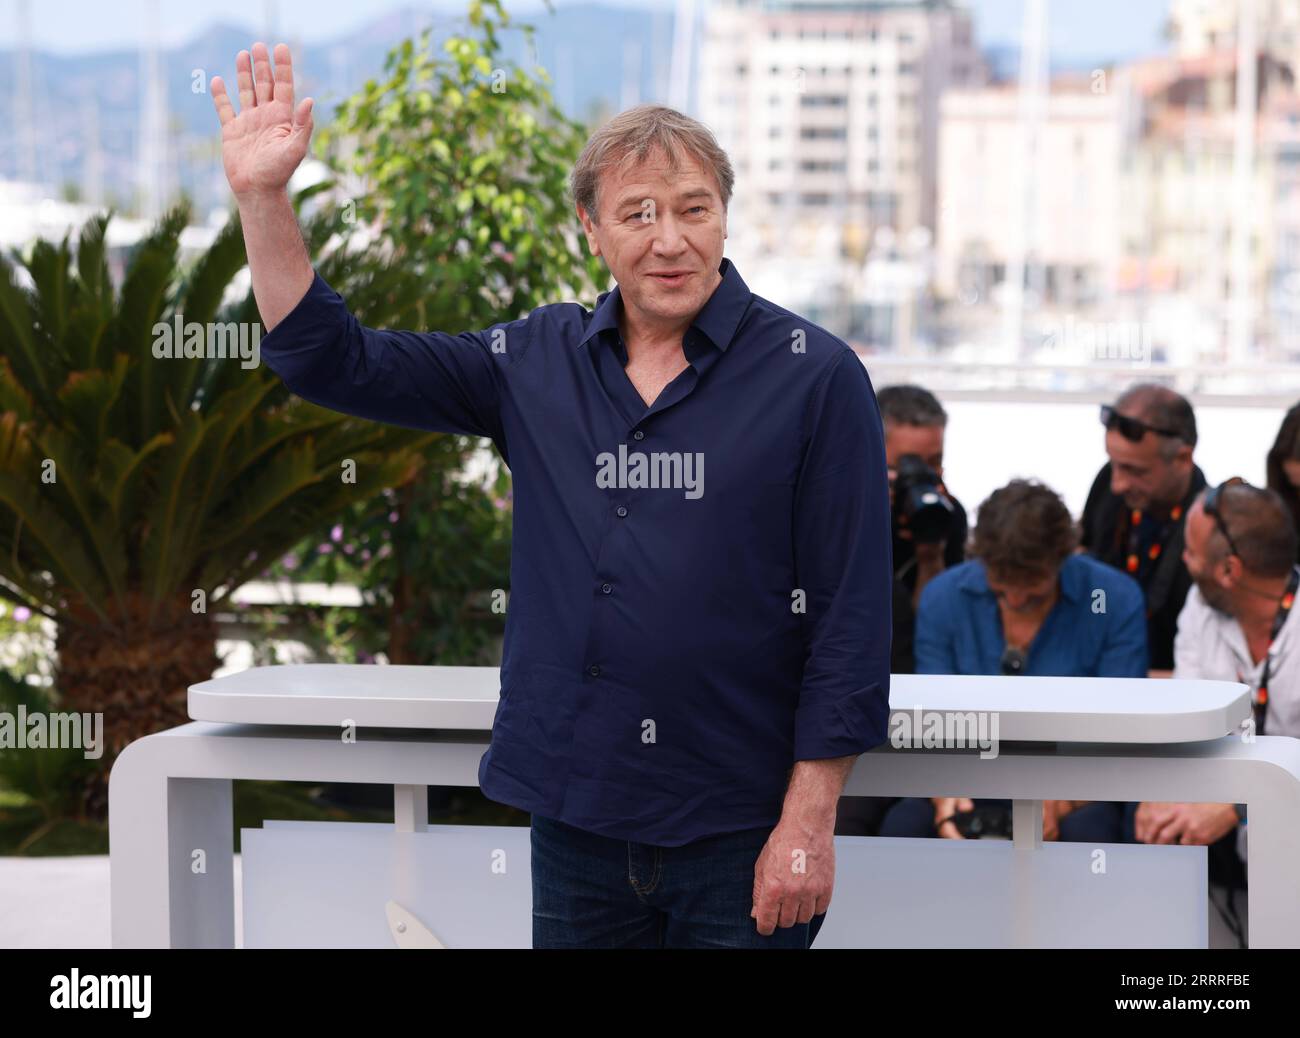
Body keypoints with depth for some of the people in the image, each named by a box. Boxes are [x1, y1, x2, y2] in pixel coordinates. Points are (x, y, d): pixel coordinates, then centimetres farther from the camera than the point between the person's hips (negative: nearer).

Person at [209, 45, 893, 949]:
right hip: (575, 820, 4)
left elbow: (852, 613, -7)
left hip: (740, 837, -4)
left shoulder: (814, 375, -5)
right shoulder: (538, 364, 7)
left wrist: (810, 821, -11)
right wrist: (263, 197, 0)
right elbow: (334, 363, 10)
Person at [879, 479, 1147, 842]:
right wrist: (945, 791, -25)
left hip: (1076, 795, -1)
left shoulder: (1117, 600, -8)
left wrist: (1056, 802, -29)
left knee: (1087, 834, -37)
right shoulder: (943, 597, -1)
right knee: (902, 826, -30)